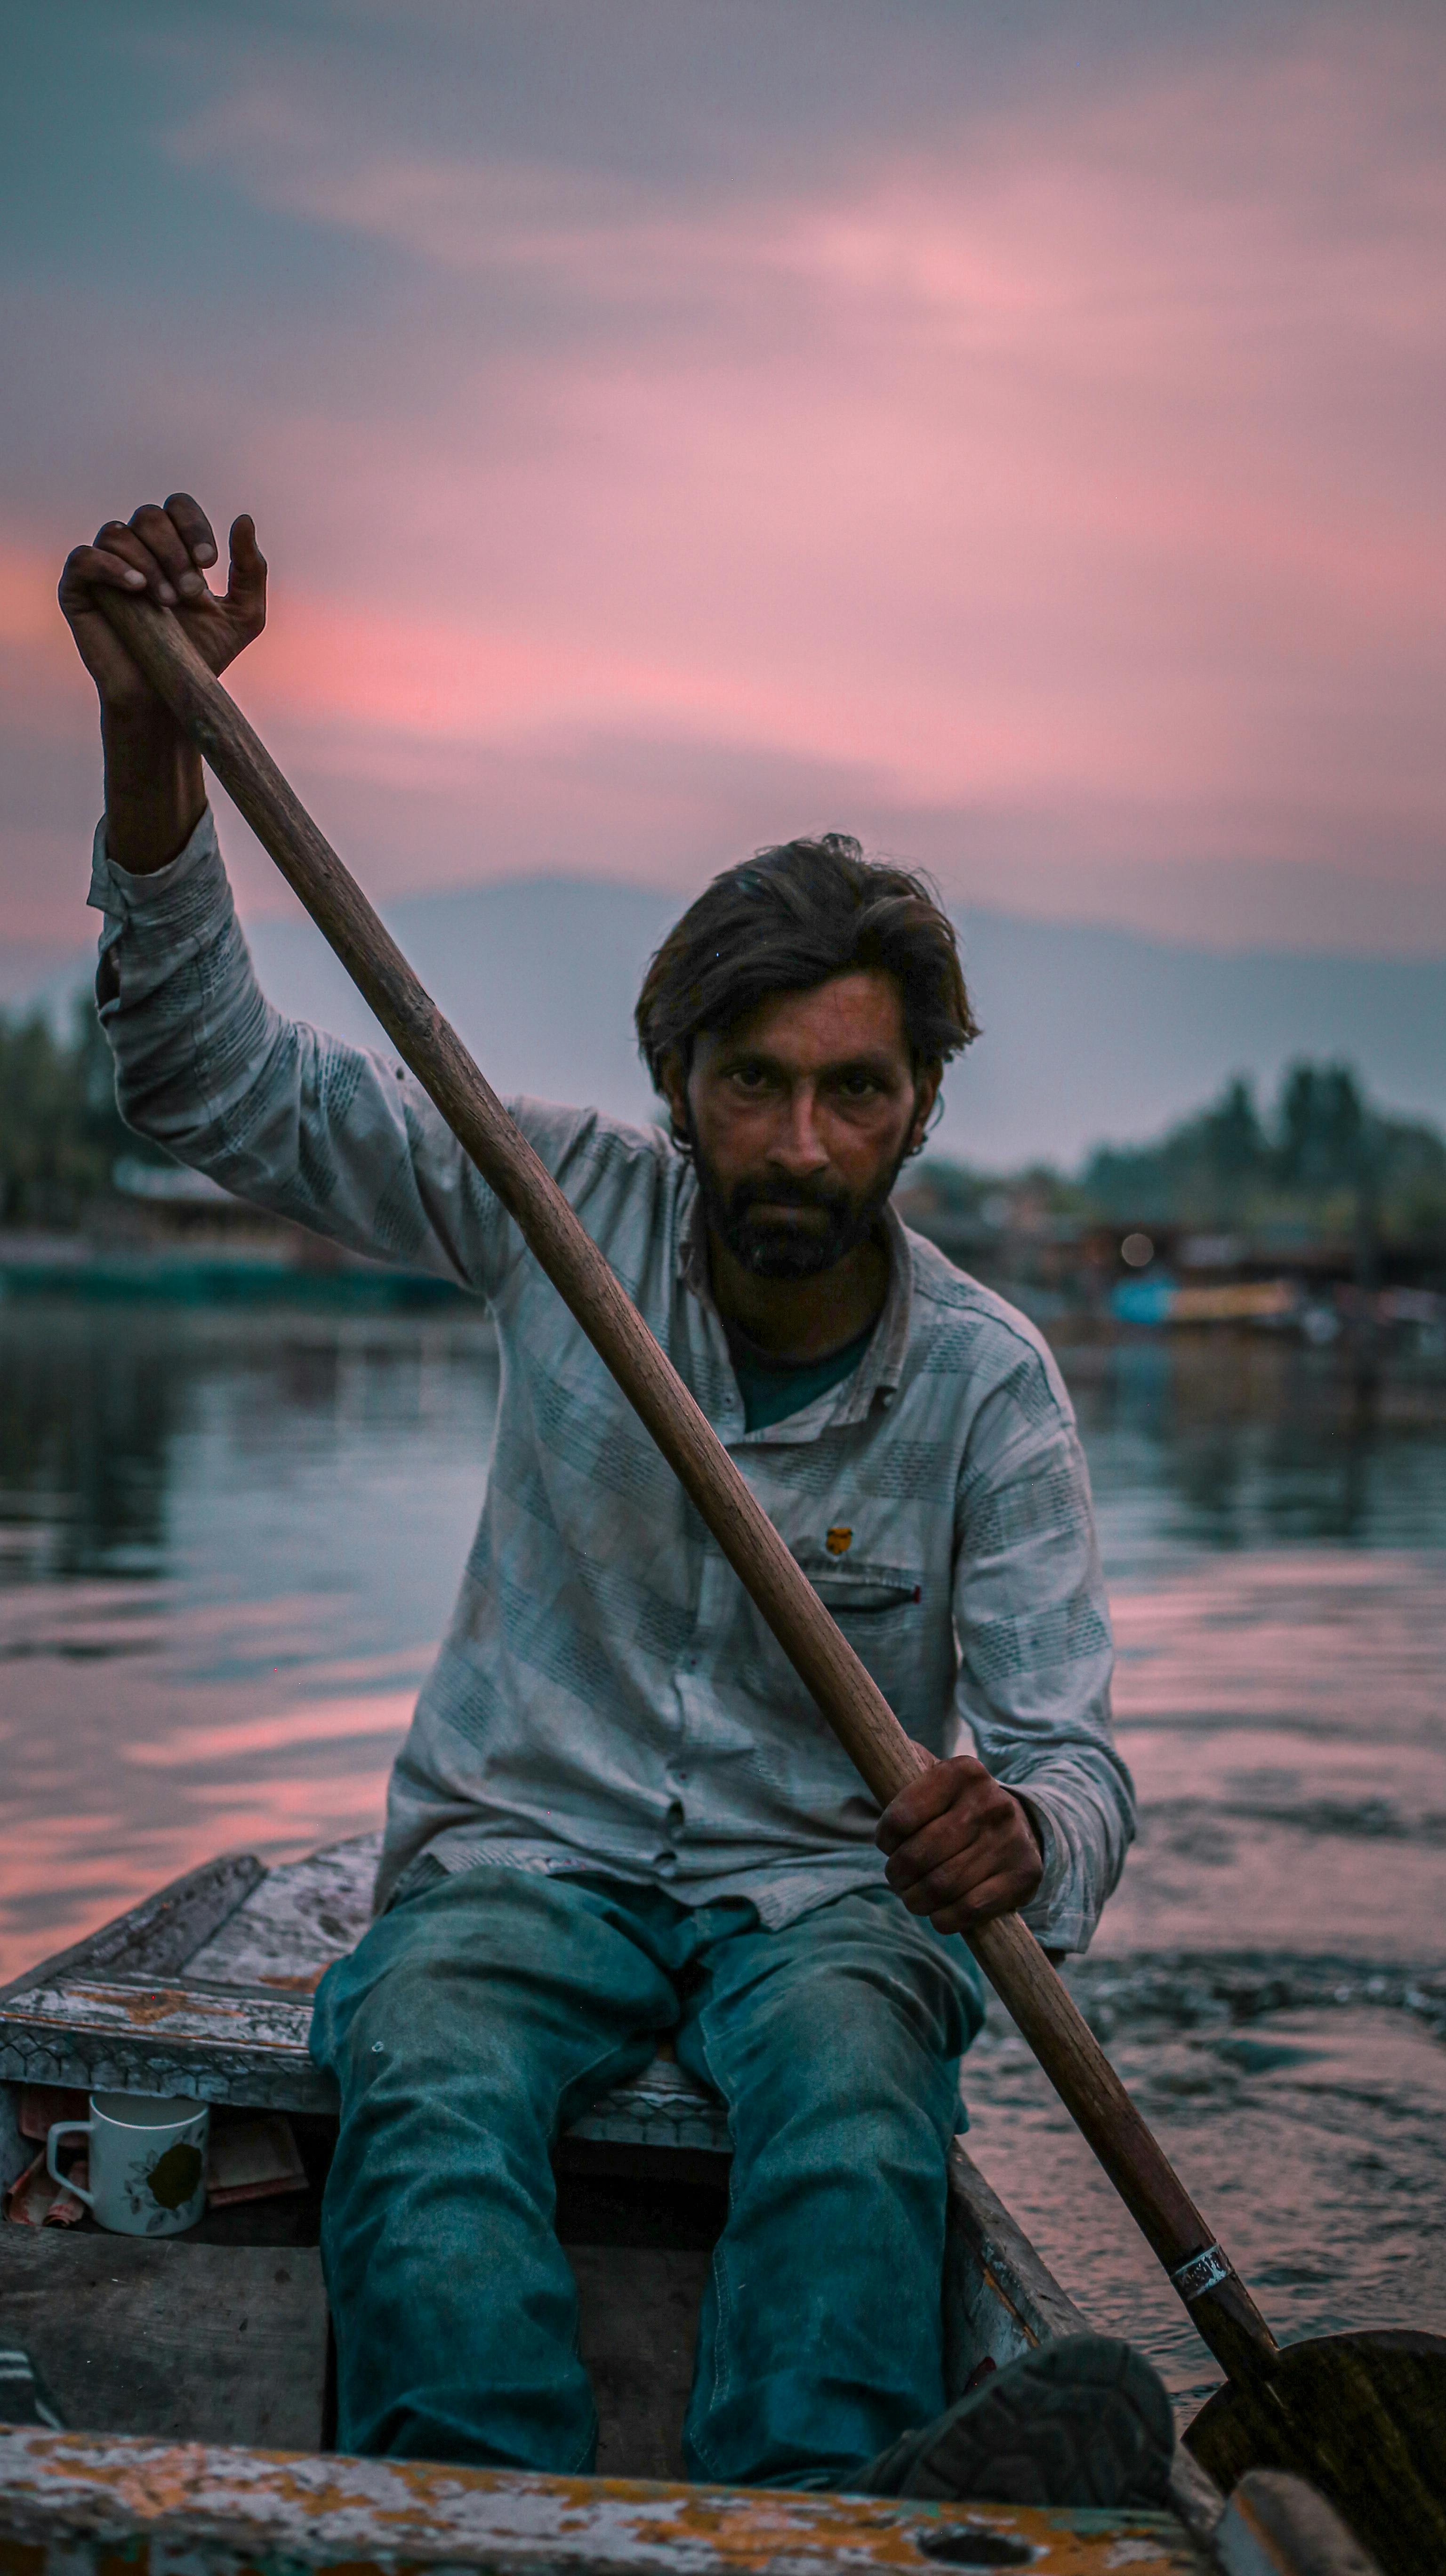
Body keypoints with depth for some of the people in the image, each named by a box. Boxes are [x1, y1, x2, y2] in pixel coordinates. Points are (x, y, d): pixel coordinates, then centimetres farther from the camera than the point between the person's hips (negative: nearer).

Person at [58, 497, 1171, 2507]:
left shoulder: (989, 1382, -5)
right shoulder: (579, 1210, -1)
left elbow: (1068, 1747, -10)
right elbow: (222, 1087, -3)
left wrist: (1020, 1830, -37)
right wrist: (153, 736, -17)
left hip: (825, 1884, 0)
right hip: (525, 1852, 0)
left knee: (853, 2079, -36)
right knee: (428, 2081, -34)